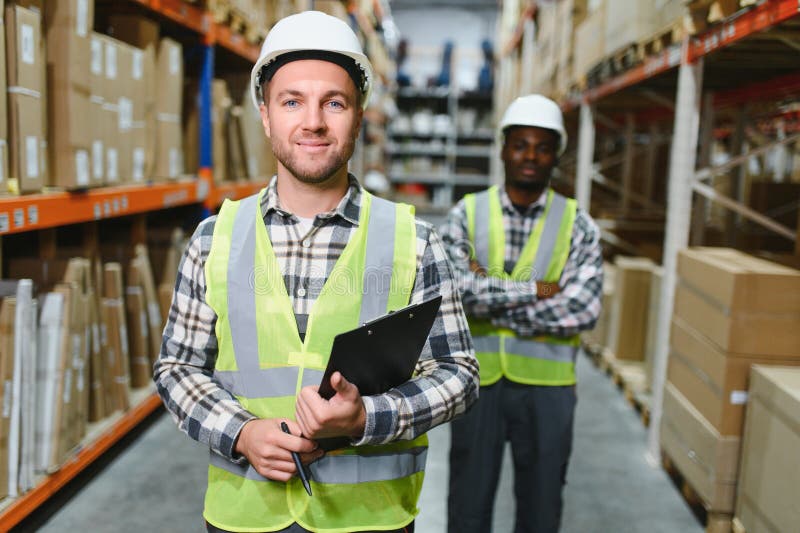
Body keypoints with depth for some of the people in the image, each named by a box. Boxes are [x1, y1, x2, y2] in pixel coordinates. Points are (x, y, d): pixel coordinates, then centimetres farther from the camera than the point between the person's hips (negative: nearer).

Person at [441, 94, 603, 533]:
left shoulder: (577, 225, -2)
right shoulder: (467, 214, -2)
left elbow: (583, 310, -14)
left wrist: (489, 299, -16)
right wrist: (535, 291, -17)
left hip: (546, 385, 0)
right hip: (477, 379, 0)